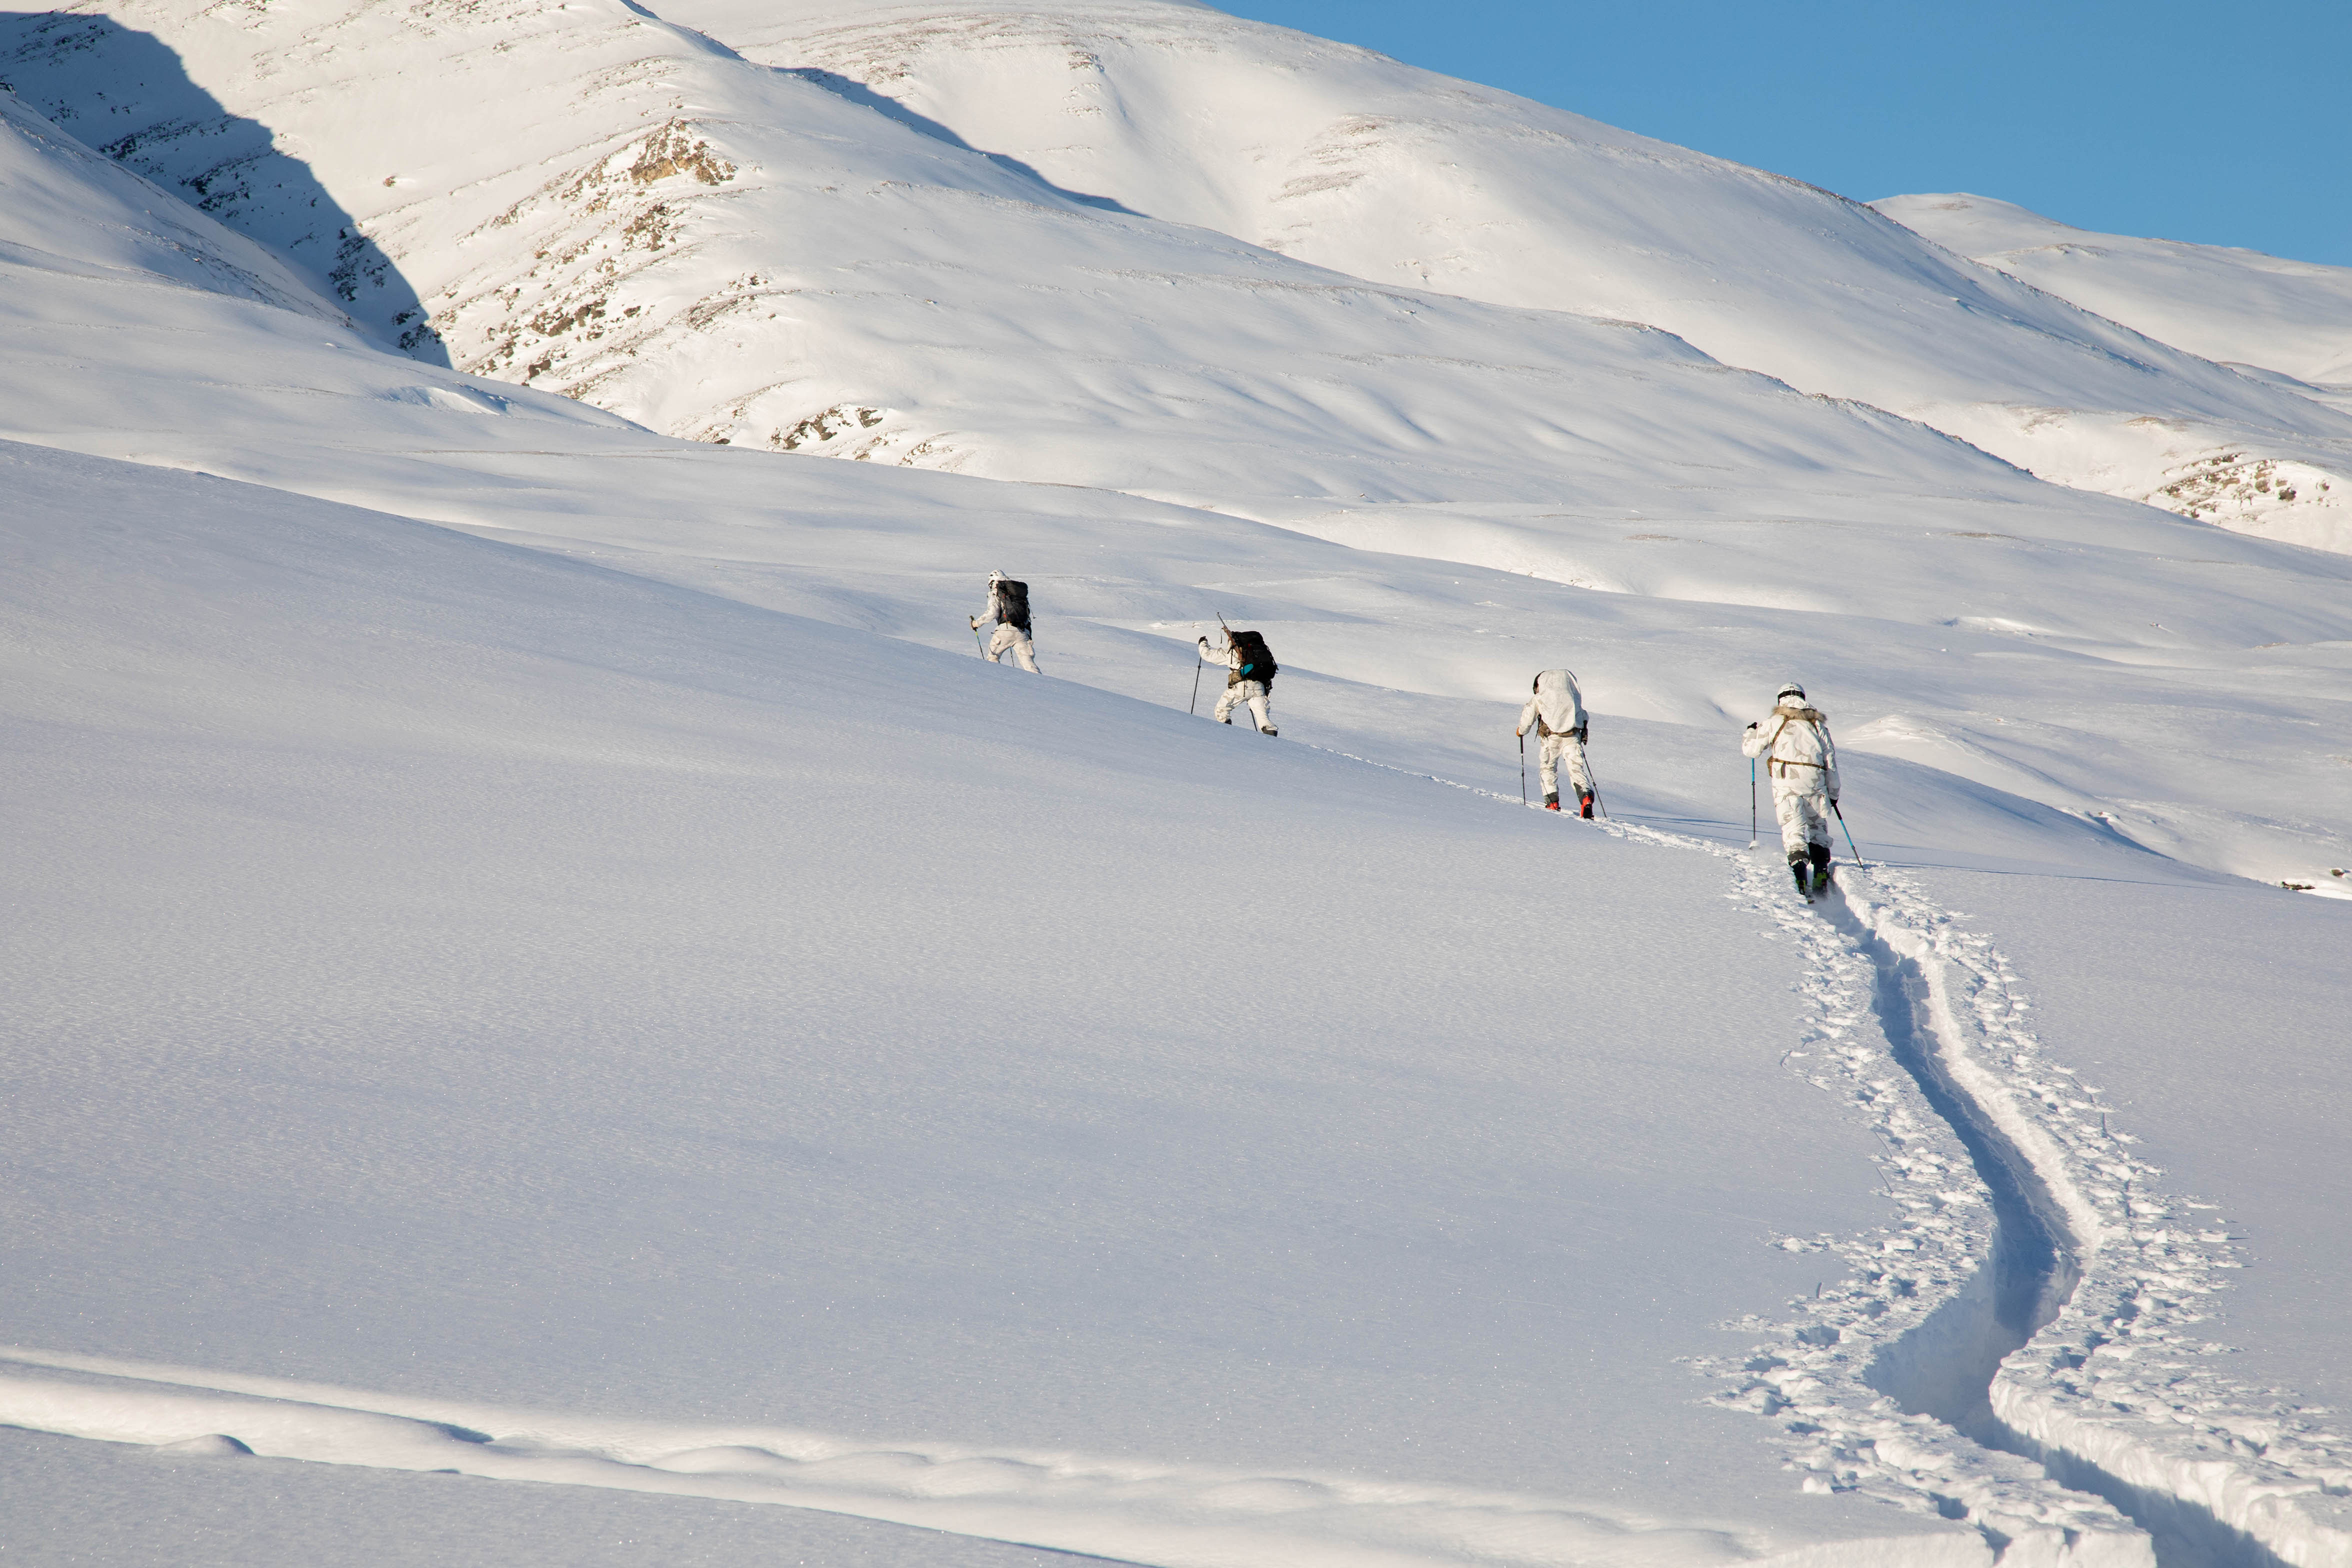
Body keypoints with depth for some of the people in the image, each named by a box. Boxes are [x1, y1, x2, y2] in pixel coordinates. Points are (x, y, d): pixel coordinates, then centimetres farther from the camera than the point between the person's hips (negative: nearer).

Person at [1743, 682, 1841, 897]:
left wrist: (1752, 732, 36)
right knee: (1818, 826, 15)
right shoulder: (1818, 724, 19)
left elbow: (1751, 749, 14)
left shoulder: (1774, 722, 10)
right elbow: (1831, 762, 18)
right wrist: (1833, 794, 26)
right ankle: (1822, 876, 4)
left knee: (1794, 828, -8)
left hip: (1786, 783, -3)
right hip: (1815, 782, 3)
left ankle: (1798, 866, -28)